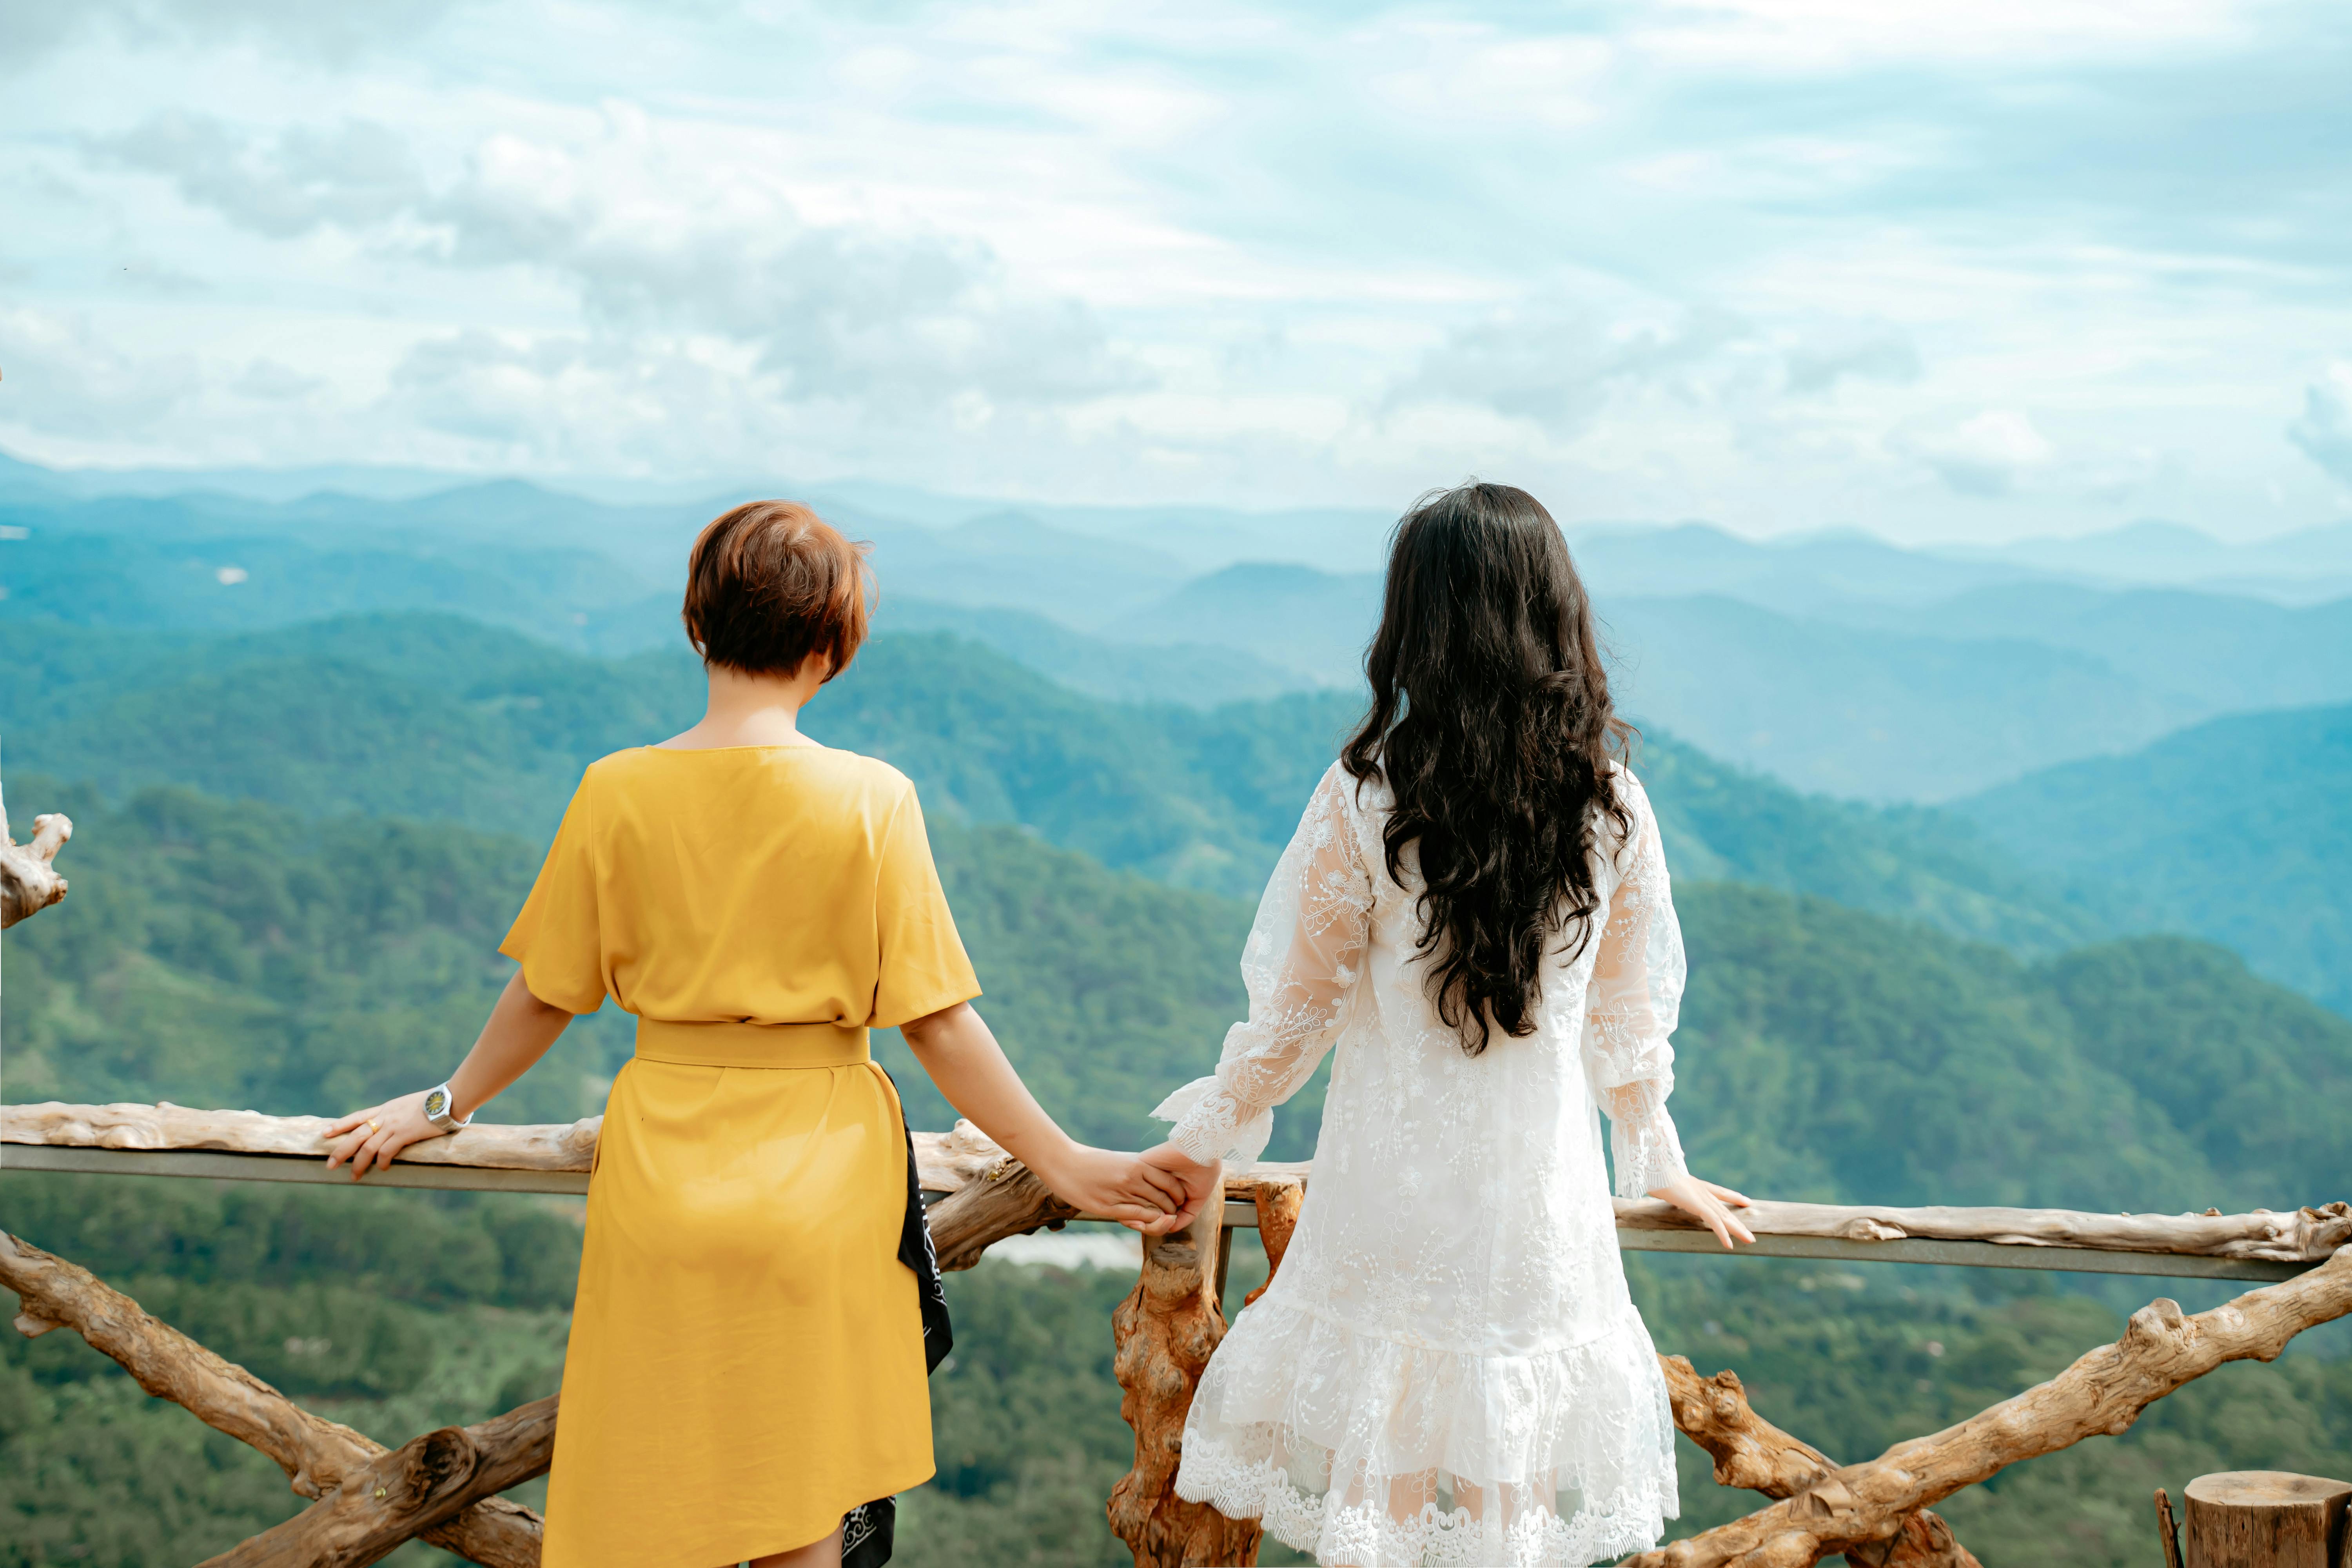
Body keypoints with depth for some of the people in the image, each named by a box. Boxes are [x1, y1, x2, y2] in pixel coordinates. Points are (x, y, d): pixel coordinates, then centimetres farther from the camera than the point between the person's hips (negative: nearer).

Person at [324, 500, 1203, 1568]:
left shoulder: (619, 791, -4)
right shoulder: (870, 799, -9)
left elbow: (545, 996, 5)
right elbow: (933, 1019, -8)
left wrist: (444, 1107, 23)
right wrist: (1060, 1164, 2)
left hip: (661, 1169, 1)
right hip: (820, 1178, -1)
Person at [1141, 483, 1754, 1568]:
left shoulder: (1365, 799, -13)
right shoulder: (1613, 808, -5)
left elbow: (1298, 1008, -5)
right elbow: (1626, 1020, 6)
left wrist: (1210, 1137, 12)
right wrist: (1659, 1167, 22)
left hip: (1390, 1187, -2)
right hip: (1541, 1201, 2)